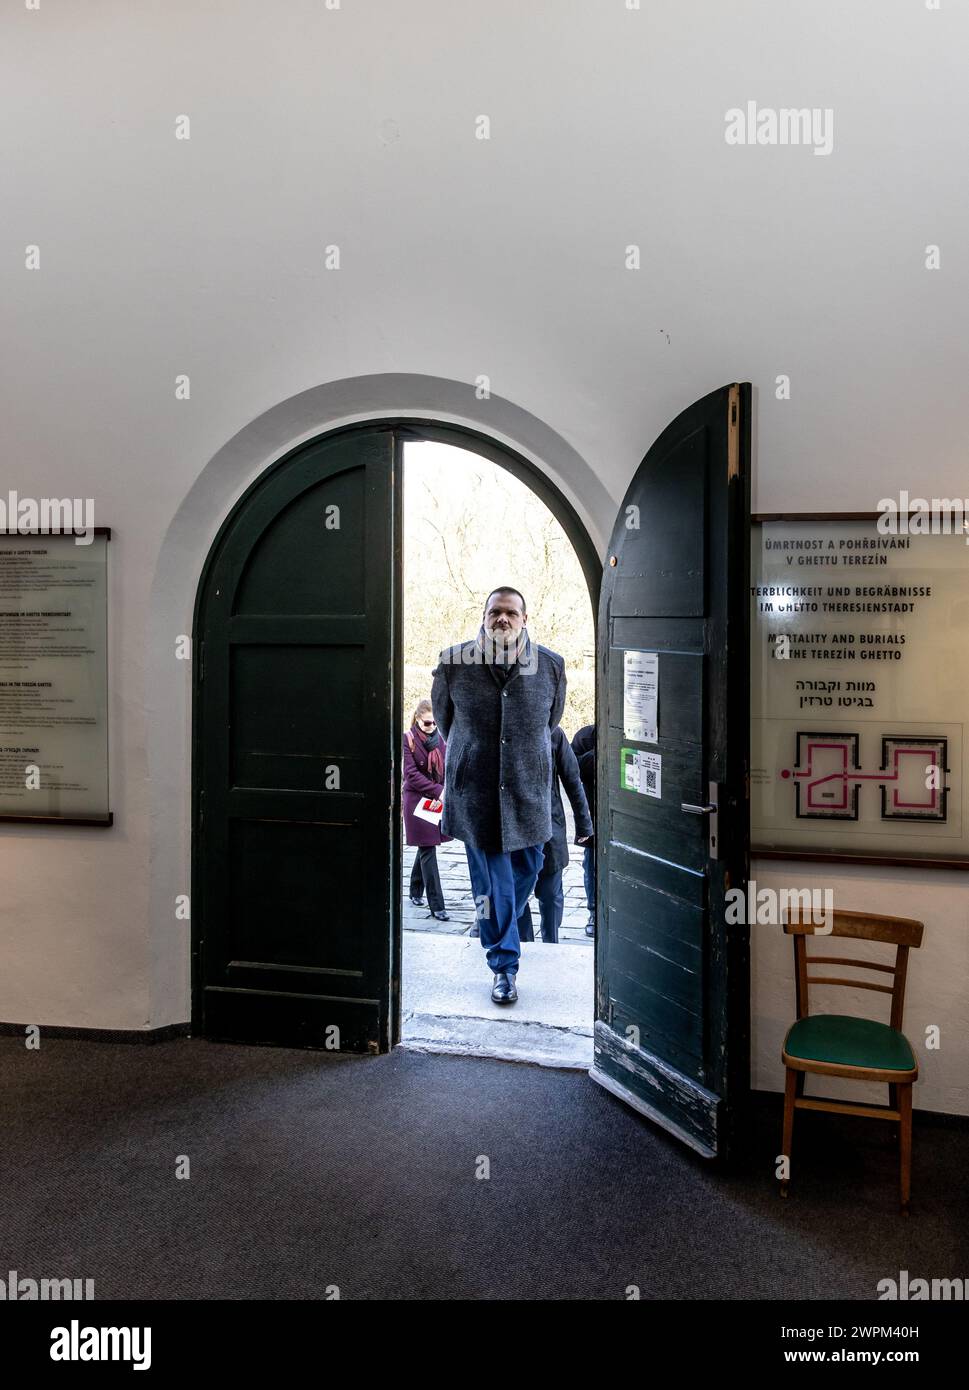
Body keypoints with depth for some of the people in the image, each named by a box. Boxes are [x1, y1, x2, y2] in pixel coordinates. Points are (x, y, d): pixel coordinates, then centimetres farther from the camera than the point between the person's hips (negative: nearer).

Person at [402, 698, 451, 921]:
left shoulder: (439, 739, 8)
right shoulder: (408, 740, -8)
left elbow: (446, 769, 10)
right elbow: (411, 773, -14)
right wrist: (437, 790, -20)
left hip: (437, 800, 5)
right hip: (417, 801, -5)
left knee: (426, 847, 16)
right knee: (428, 851, -6)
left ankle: (416, 891, 34)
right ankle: (436, 905, -5)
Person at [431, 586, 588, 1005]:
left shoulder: (550, 665, -3)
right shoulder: (453, 662, -7)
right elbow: (443, 716, 11)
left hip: (528, 790, 2)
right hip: (475, 790, -2)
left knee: (527, 867, 12)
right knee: (491, 879, 1)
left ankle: (497, 930, 40)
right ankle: (504, 965, 13)